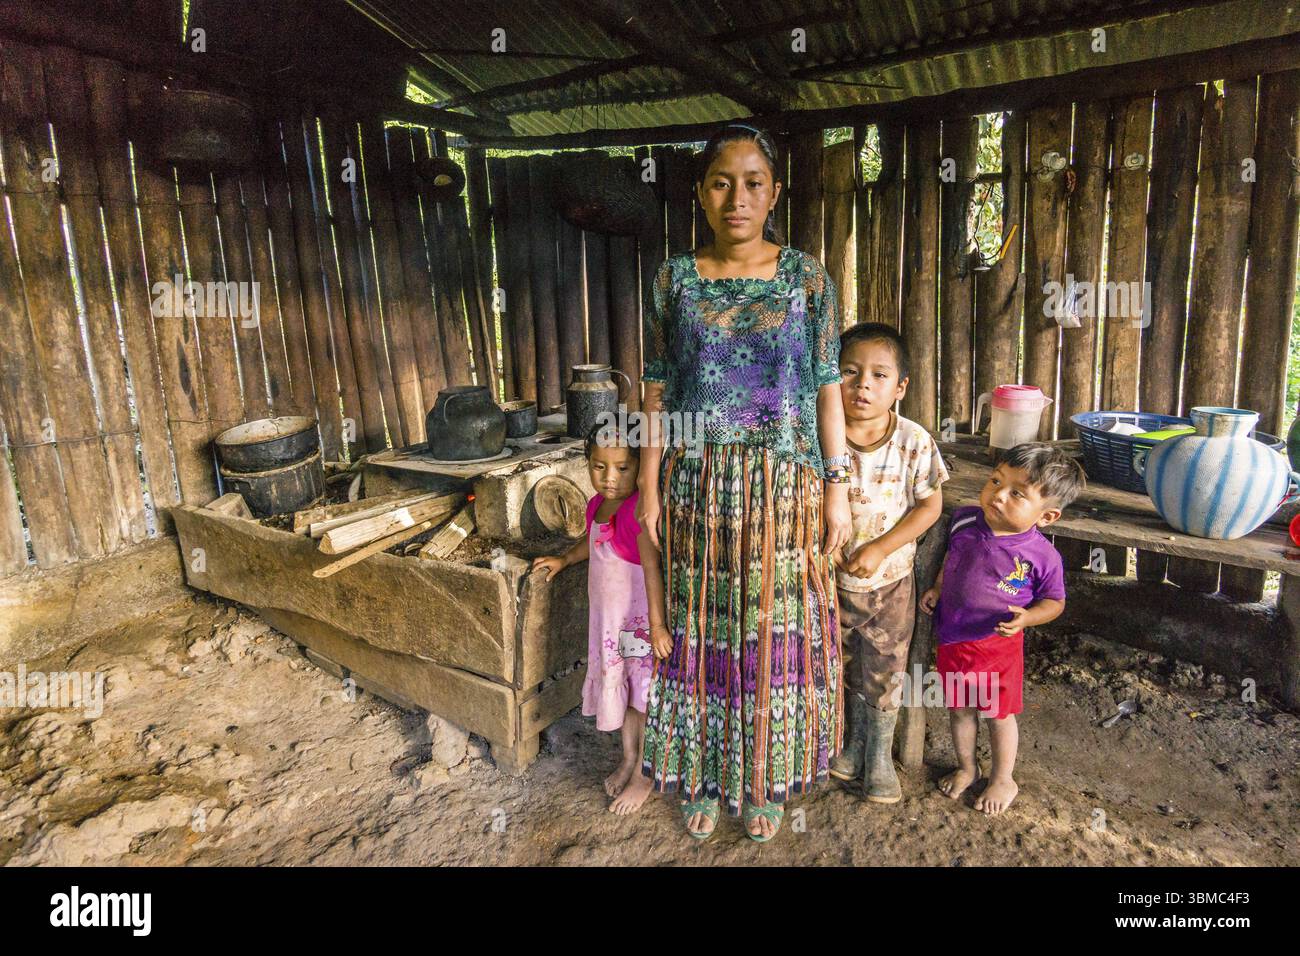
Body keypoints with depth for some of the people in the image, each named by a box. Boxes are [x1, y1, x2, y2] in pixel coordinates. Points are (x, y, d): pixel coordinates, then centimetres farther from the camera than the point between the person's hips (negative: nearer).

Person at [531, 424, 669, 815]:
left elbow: (652, 567, -29)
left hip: (639, 620, -8)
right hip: (609, 618, 8)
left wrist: (657, 623, -31)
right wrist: (563, 559, 16)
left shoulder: (638, 511, -25)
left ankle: (644, 775, 26)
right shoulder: (597, 505, 2)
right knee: (619, 690, 22)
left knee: (644, 697, 8)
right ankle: (628, 758, 42)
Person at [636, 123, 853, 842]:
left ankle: (767, 780, 30)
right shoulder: (673, 280, 3)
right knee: (701, 630, 10)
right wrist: (650, 487, -2)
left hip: (783, 488, 0)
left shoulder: (807, 278, 1)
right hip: (697, 488, 1)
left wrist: (837, 486, -4)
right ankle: (705, 777, 31)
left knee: (776, 630, 8)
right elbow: (658, 392, 3)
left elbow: (827, 389, 1)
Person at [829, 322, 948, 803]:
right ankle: (856, 738, 43)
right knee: (848, 667, 19)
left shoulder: (914, 441, -15)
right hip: (834, 578, 1)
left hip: (889, 579, -1)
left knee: (885, 670, 13)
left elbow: (930, 505, -10)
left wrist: (879, 549, -19)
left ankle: (881, 755, 34)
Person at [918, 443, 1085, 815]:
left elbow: (1054, 601, -4)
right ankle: (966, 767, 47)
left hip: (998, 645, -3)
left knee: (999, 713, 18)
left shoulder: (1042, 556, -21)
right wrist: (937, 588, -1)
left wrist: (1027, 617, -22)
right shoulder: (964, 521, -12)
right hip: (952, 639, 4)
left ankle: (1003, 780, 42)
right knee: (959, 709, 21)